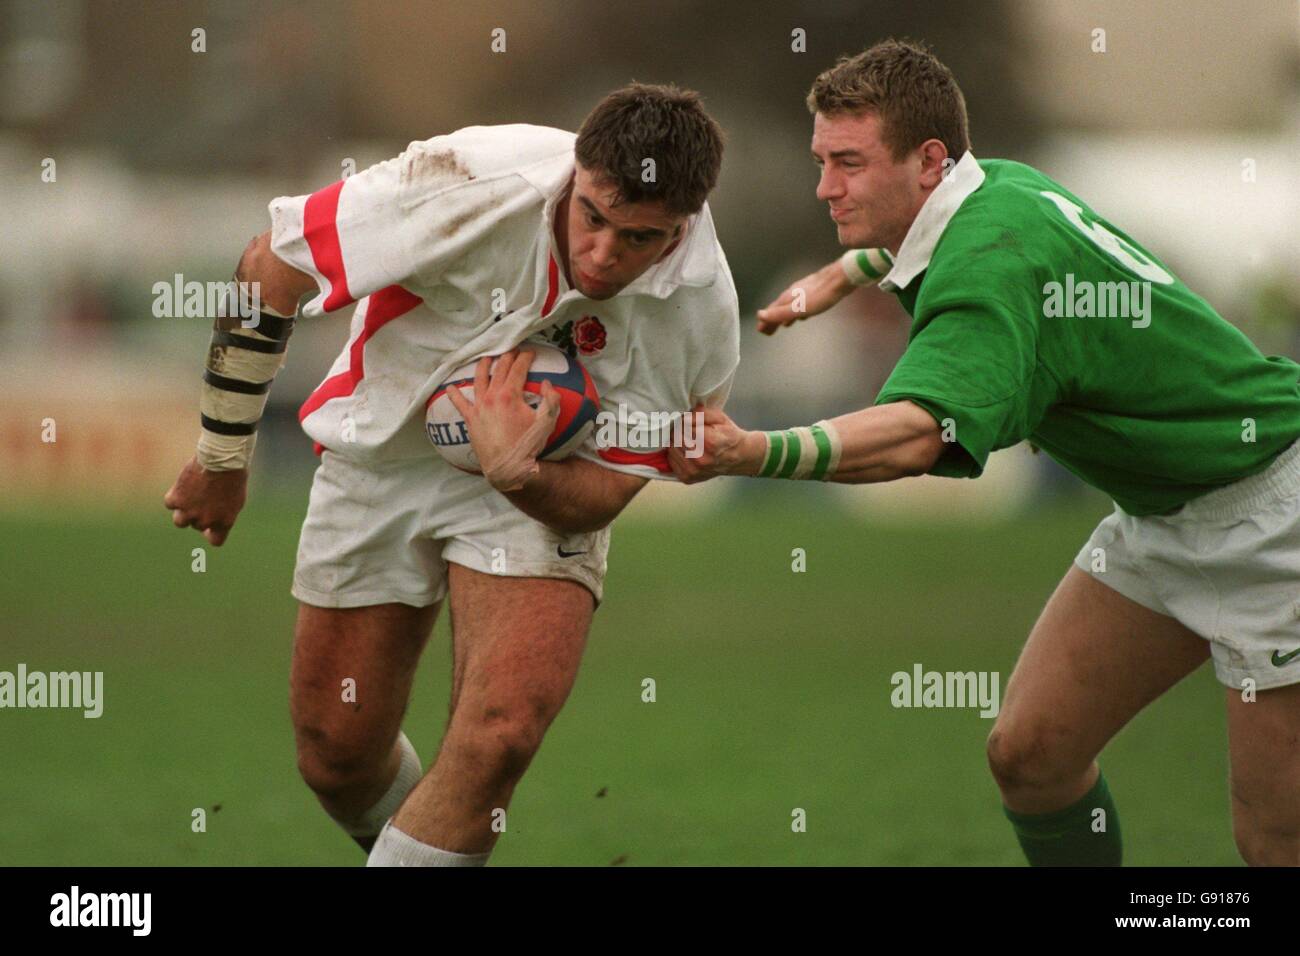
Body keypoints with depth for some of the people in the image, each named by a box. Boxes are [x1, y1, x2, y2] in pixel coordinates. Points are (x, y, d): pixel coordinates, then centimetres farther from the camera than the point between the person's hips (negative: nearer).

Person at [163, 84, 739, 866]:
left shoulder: (699, 316, -25)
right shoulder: (473, 187, -32)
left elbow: (601, 496, -14)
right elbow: (271, 267, -18)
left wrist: (515, 472, -37)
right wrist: (225, 456, -8)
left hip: (542, 485, -1)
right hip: (383, 451, 1)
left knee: (502, 731, -25)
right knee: (337, 752, 5)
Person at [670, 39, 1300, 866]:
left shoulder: (990, 265, -29)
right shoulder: (994, 185, 0)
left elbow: (918, 433, -47)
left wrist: (757, 453, -61)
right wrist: (846, 272, 24)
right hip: (1162, 512, 10)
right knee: (1030, 751, 2)